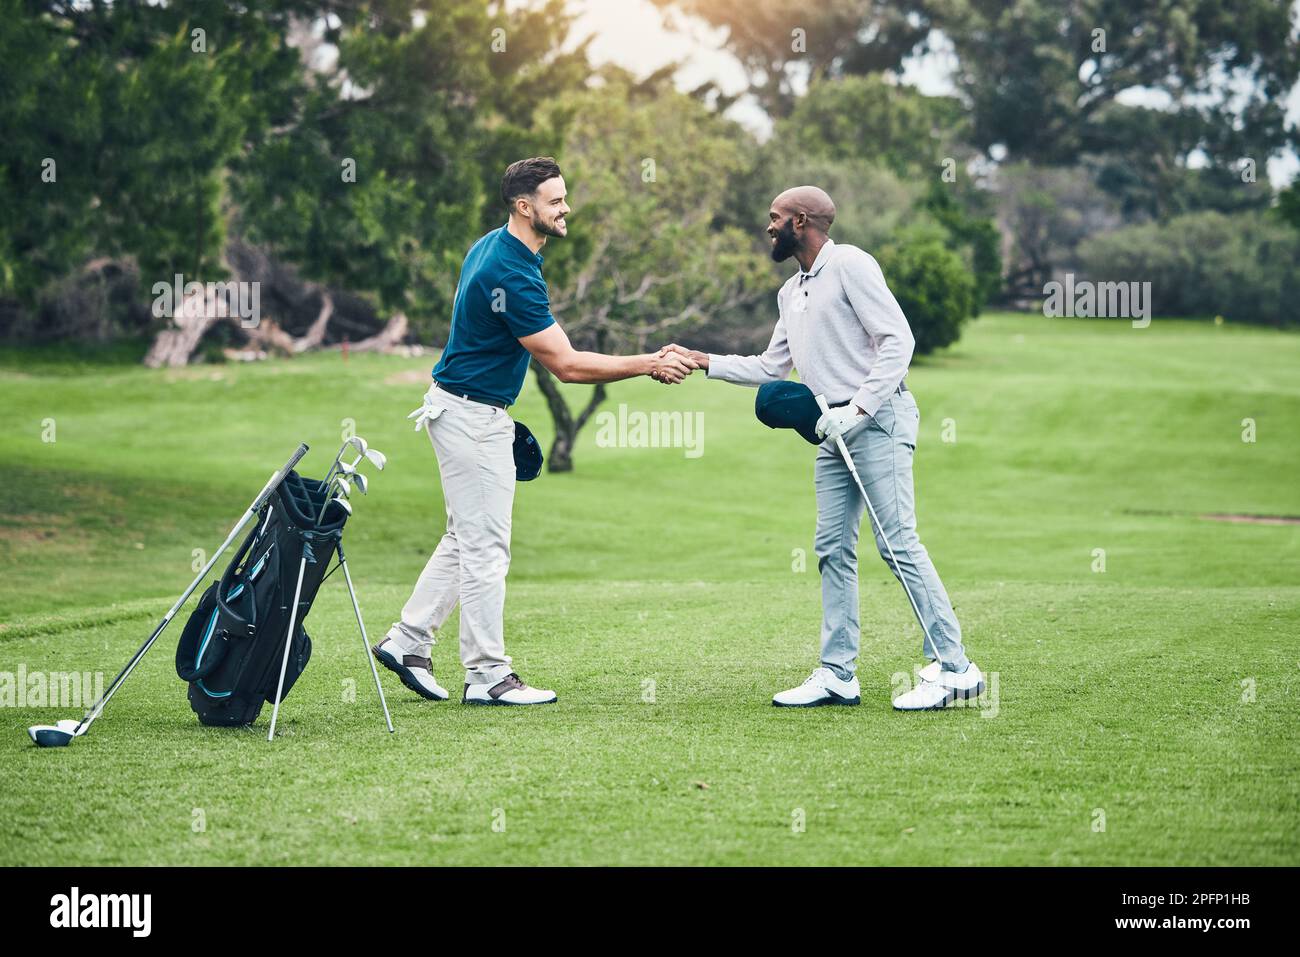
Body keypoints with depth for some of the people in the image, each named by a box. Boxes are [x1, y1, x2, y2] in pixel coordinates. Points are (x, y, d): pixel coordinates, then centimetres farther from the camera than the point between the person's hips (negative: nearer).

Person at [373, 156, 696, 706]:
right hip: (472, 417, -10)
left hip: (471, 411, 10)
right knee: (485, 546, -4)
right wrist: (648, 365, -21)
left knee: (467, 538, 16)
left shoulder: (492, 248, 7)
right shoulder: (513, 274, -25)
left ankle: (407, 641, 20)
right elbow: (566, 365, -25)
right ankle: (487, 676, 2)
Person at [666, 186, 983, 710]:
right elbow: (771, 367, 25)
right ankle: (837, 674, 9)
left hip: (877, 421, -9)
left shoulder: (849, 265, -6)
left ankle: (954, 668, -10)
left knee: (898, 542, -12)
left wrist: (857, 409, -19)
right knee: (833, 549, 6)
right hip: (836, 432, 9)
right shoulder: (791, 292, 21)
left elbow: (897, 338, -13)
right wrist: (703, 362, 17)